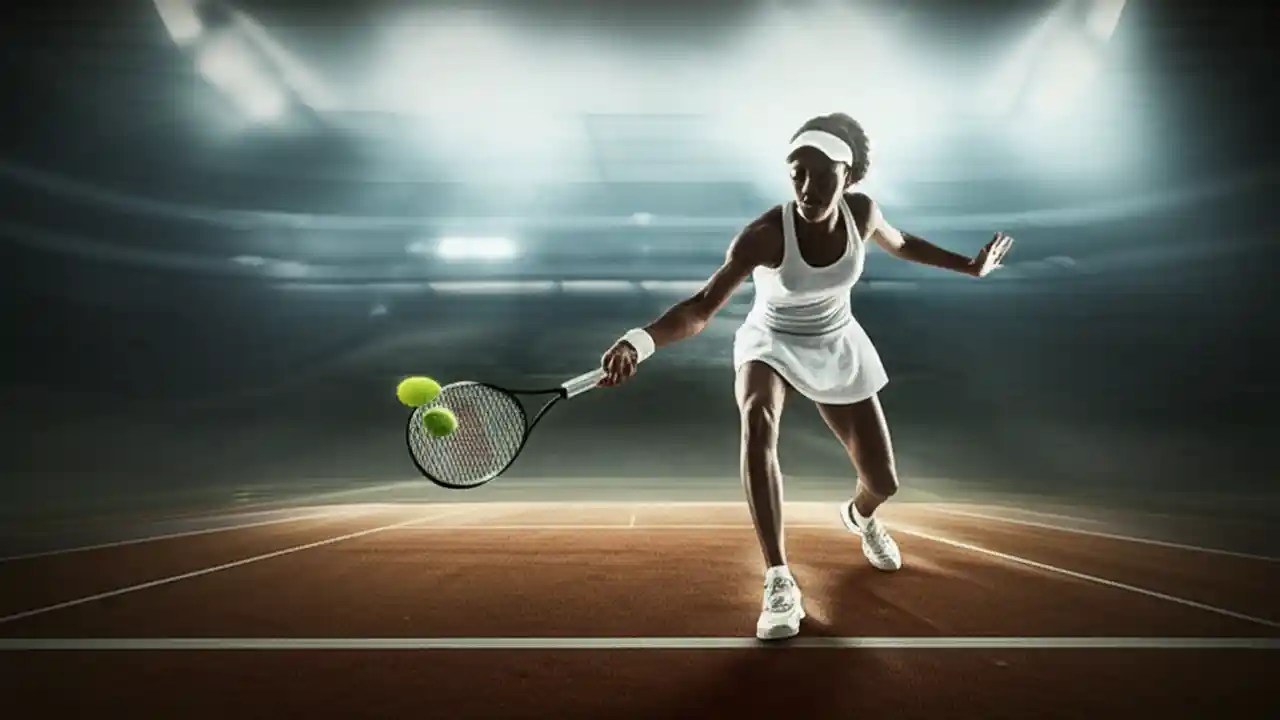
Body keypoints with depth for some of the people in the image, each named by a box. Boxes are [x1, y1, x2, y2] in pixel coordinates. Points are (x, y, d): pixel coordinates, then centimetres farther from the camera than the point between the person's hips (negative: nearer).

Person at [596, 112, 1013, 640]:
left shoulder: (862, 212, -17)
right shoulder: (765, 235, -32)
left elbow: (900, 243, 8)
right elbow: (701, 308, -41)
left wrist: (971, 266, 13)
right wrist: (639, 341, -59)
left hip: (837, 347, 4)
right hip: (771, 343, -3)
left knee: (884, 482, 3)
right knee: (757, 421, -40)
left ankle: (860, 515, 45)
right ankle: (779, 581, -32)